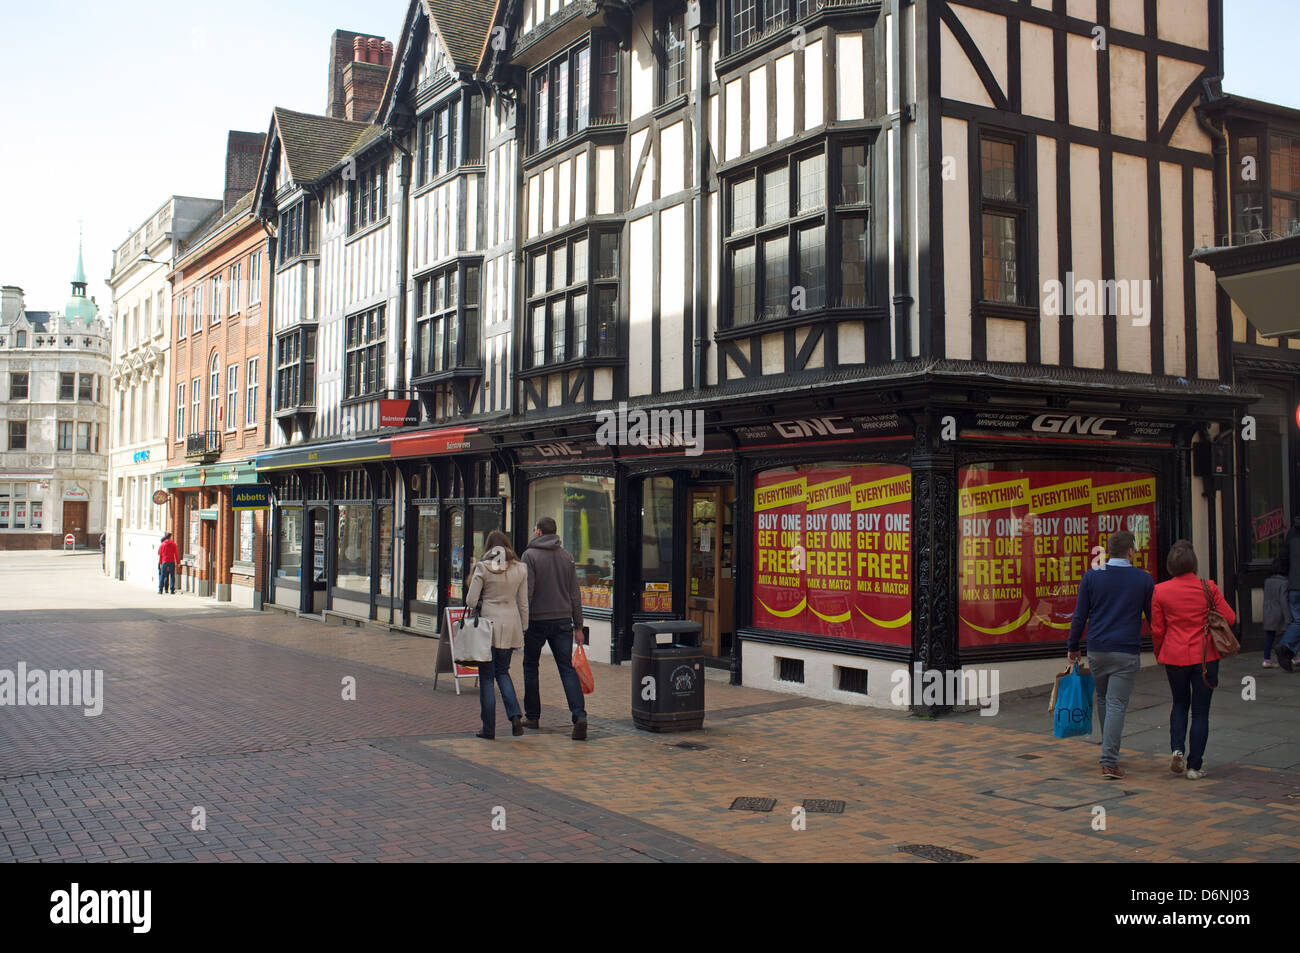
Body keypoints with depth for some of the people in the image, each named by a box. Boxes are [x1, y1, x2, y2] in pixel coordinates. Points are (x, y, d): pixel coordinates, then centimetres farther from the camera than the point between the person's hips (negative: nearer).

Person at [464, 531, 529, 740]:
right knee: (502, 671, 19)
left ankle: (489, 728, 7)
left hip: (489, 623, -4)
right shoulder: (520, 569, 4)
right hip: (511, 624, 4)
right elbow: (523, 603, 7)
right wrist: (523, 629, 15)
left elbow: (471, 600, -7)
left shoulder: (483, 568, -6)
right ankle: (515, 715, -1)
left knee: (487, 676, 5)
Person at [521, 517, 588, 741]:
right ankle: (579, 716, -16)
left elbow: (526, 592, -13)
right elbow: (575, 594, 10)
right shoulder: (566, 557, 9)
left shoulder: (530, 555, -6)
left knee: (530, 667, 14)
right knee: (567, 669, 0)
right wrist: (578, 626, 14)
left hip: (536, 620, -3)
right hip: (562, 621, 4)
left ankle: (532, 716, 19)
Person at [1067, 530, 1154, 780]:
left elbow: (1079, 616, 2)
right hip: (1127, 652, -2)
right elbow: (1154, 617, 4)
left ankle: (1110, 751, 32)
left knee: (1103, 699, 20)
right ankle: (1109, 762, -8)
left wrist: (1073, 647, 12)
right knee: (1116, 705, -3)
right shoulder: (1144, 579, -1)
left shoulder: (1091, 577, 1)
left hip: (1097, 649, 2)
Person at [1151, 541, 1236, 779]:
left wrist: (1159, 656, 16)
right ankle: (1194, 766, 6)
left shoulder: (1160, 591, -5)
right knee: (1200, 711, 6)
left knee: (1180, 703, 21)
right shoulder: (1208, 588, -6)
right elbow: (1229, 618, -1)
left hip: (1174, 656, 1)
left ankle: (1177, 749, 2)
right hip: (1205, 657, -1)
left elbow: (1157, 630, 0)